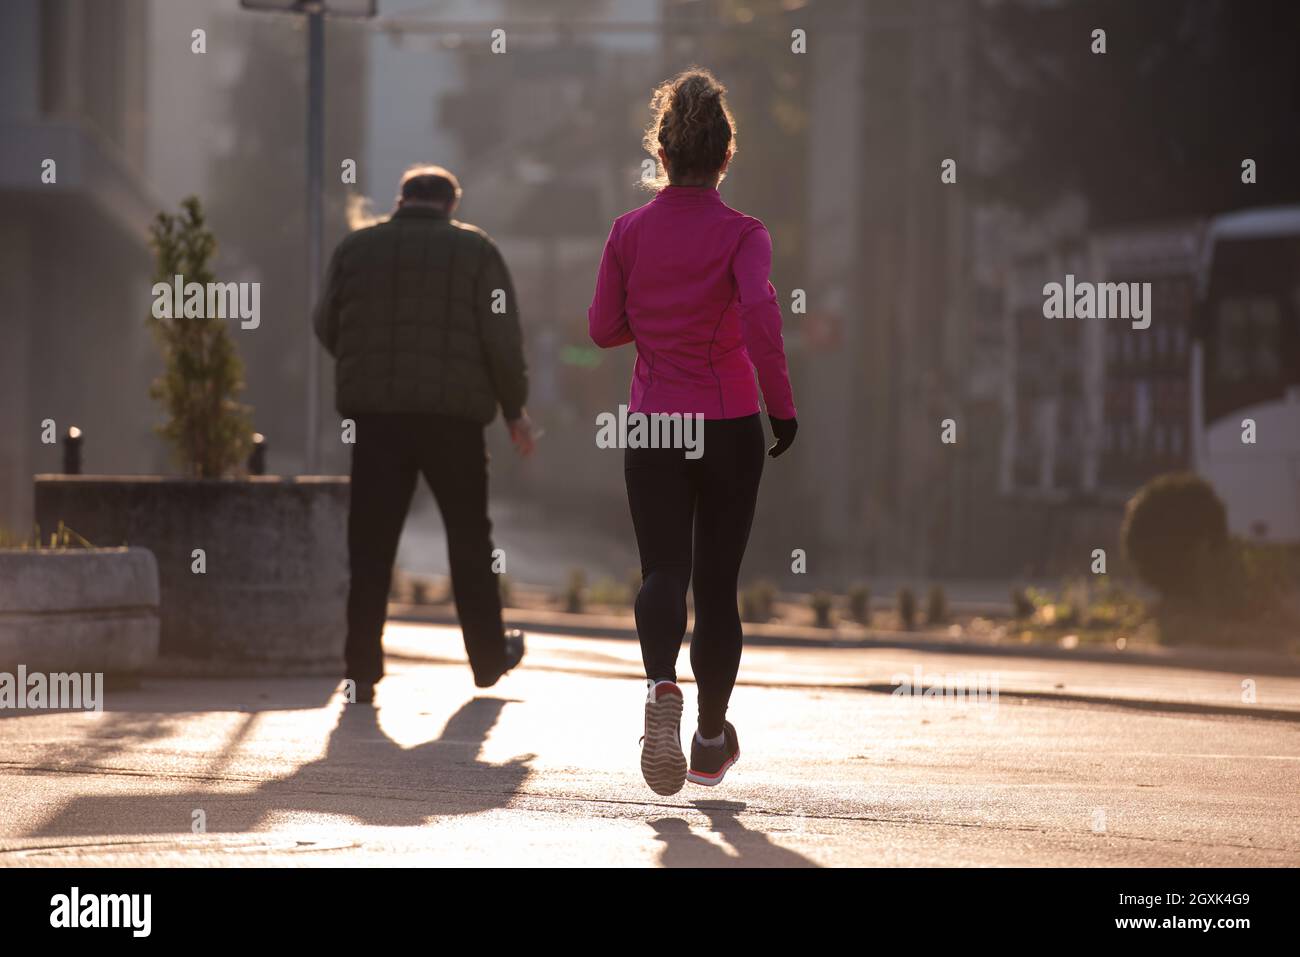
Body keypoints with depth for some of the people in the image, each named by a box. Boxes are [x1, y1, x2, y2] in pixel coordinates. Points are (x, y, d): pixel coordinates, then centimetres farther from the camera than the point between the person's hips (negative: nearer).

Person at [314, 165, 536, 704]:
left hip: (375, 416, 1)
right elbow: (502, 341, -3)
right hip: (453, 416, -1)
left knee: (371, 543, 1)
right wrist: (514, 410, 8)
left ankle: (362, 669, -4)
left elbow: (326, 328, 14)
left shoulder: (356, 249, 7)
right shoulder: (475, 251, 2)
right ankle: (489, 658, 23)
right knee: (469, 538, 13)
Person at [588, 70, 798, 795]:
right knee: (718, 582, 12)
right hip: (730, 427, -1)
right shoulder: (741, 235, -8)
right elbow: (761, 313, -25)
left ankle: (663, 685, -35)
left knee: (664, 572, -3)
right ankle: (713, 743, 21)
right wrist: (783, 403, -17)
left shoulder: (630, 232, -1)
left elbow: (603, 328, 6)